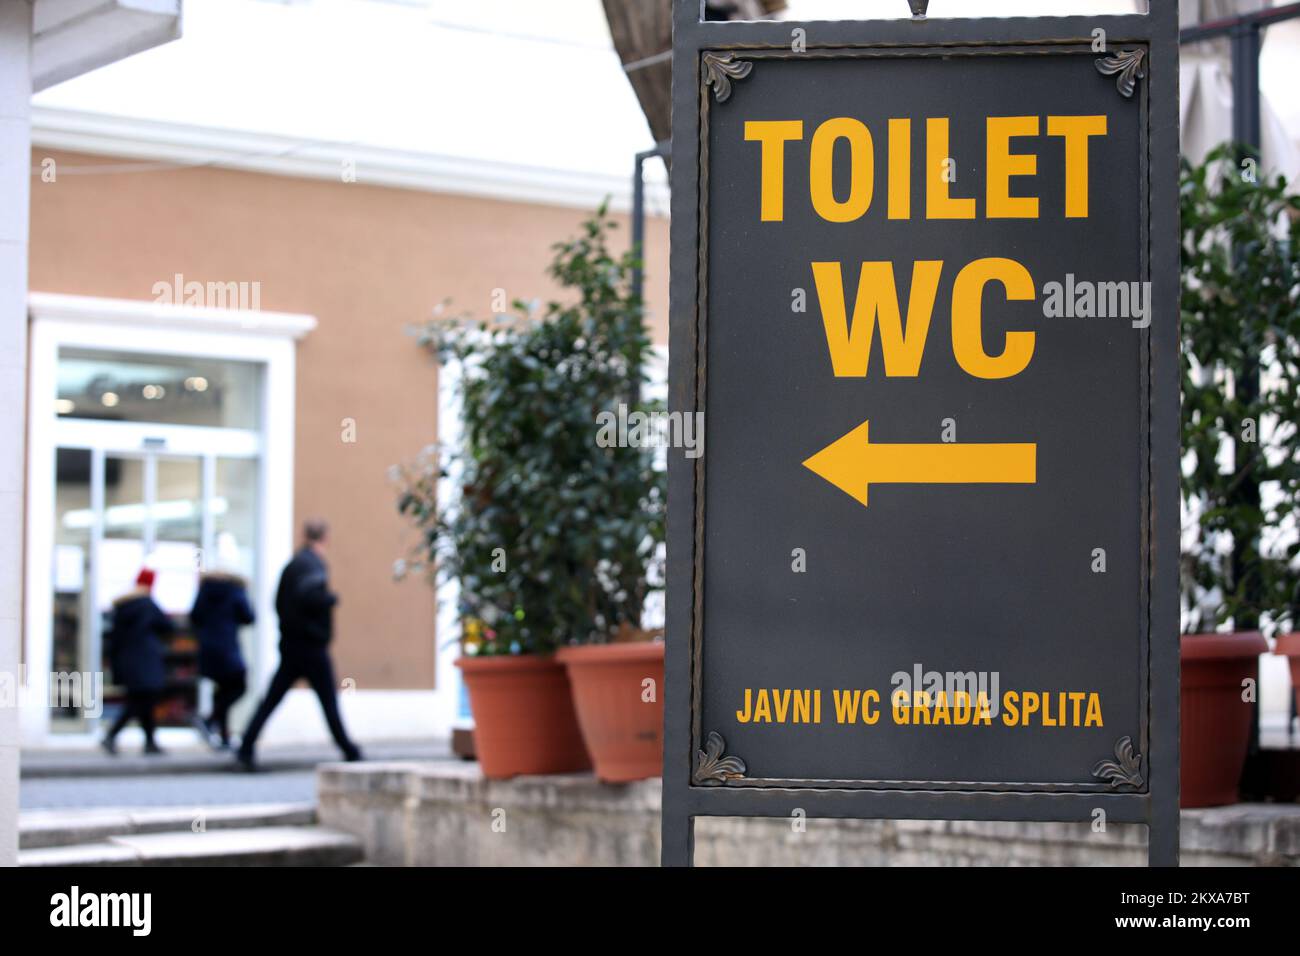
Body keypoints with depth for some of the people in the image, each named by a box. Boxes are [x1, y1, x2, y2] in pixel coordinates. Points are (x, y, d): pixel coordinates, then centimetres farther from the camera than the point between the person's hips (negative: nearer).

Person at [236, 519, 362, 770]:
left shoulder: (291, 565, 13)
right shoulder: (314, 564, -13)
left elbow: (279, 603, 17)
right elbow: (309, 598, -27)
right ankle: (348, 751, 12)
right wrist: (332, 598, -12)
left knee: (270, 700, 4)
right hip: (312, 646, -7)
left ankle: (246, 749, -3)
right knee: (329, 701, 3)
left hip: (290, 645, 7)